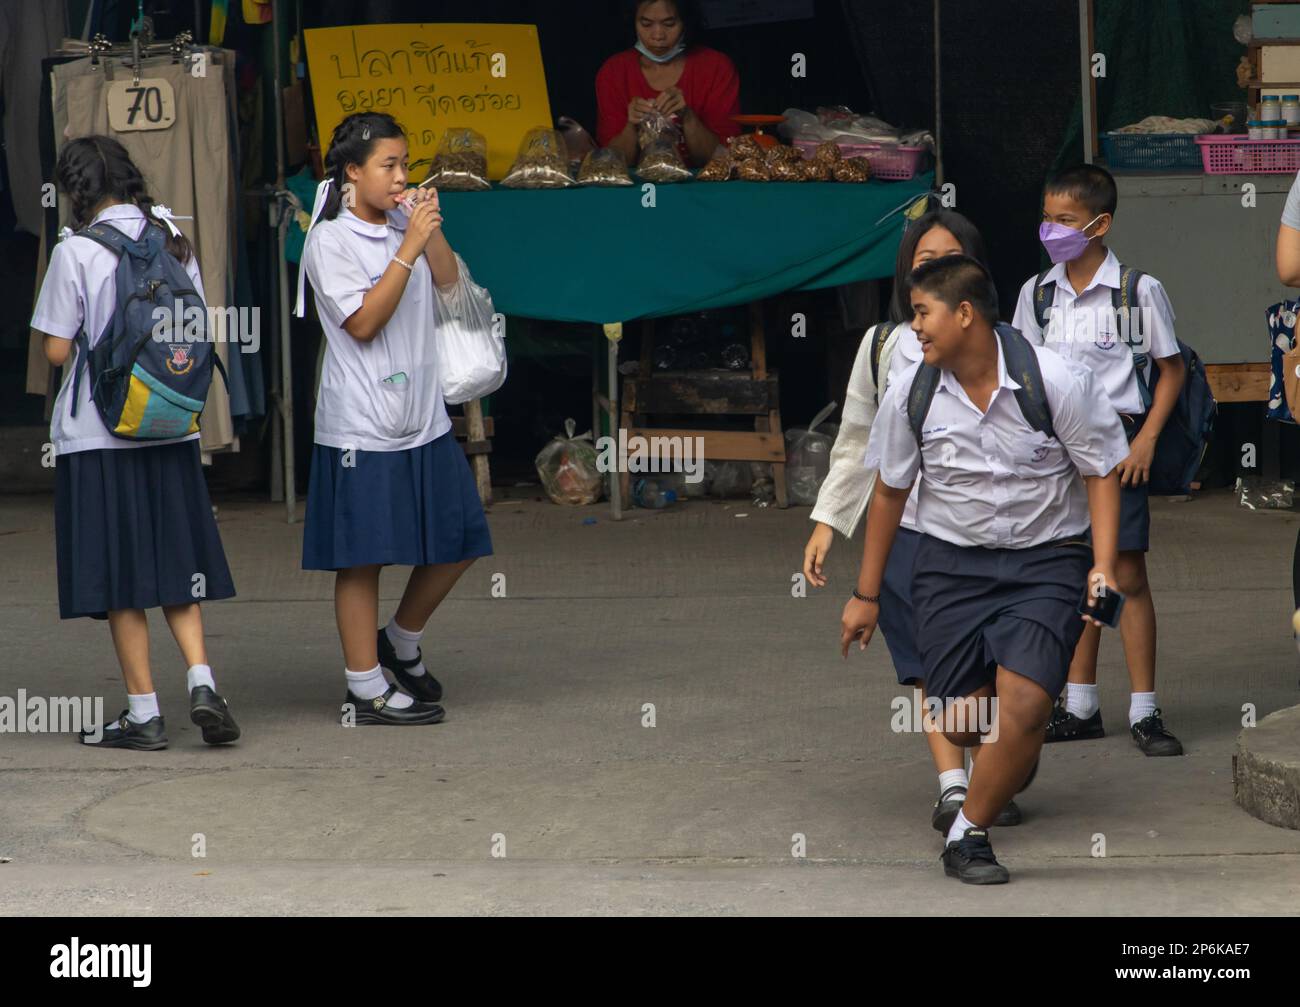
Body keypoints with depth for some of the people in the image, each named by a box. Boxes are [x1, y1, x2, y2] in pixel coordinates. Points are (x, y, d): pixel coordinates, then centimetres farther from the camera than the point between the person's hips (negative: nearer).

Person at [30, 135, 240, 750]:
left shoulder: (76, 253, -12)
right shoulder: (175, 243, 3)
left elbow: (57, 350, -9)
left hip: (97, 432, -5)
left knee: (118, 580, 3)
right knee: (174, 563, 13)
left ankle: (144, 713, 5)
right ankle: (201, 680, -4)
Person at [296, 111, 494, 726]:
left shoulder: (404, 226, 10)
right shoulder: (331, 241, -9)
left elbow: (450, 289, 7)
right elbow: (364, 322, -17)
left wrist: (433, 231, -7)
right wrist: (410, 248, -20)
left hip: (422, 417, 7)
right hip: (361, 425, -7)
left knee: (458, 540, 9)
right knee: (362, 556, 0)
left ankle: (401, 643, 29)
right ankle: (366, 690, 6)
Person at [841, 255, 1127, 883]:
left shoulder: (1056, 382, -14)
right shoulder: (911, 393, -5)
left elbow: (1101, 473, -2)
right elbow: (889, 493, 8)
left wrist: (1102, 567, -13)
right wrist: (866, 595, 13)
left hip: (1046, 557, -3)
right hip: (949, 560, 3)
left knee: (1022, 707, -19)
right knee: (963, 724, -3)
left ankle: (968, 836, 1)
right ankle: (1016, 758, 35)